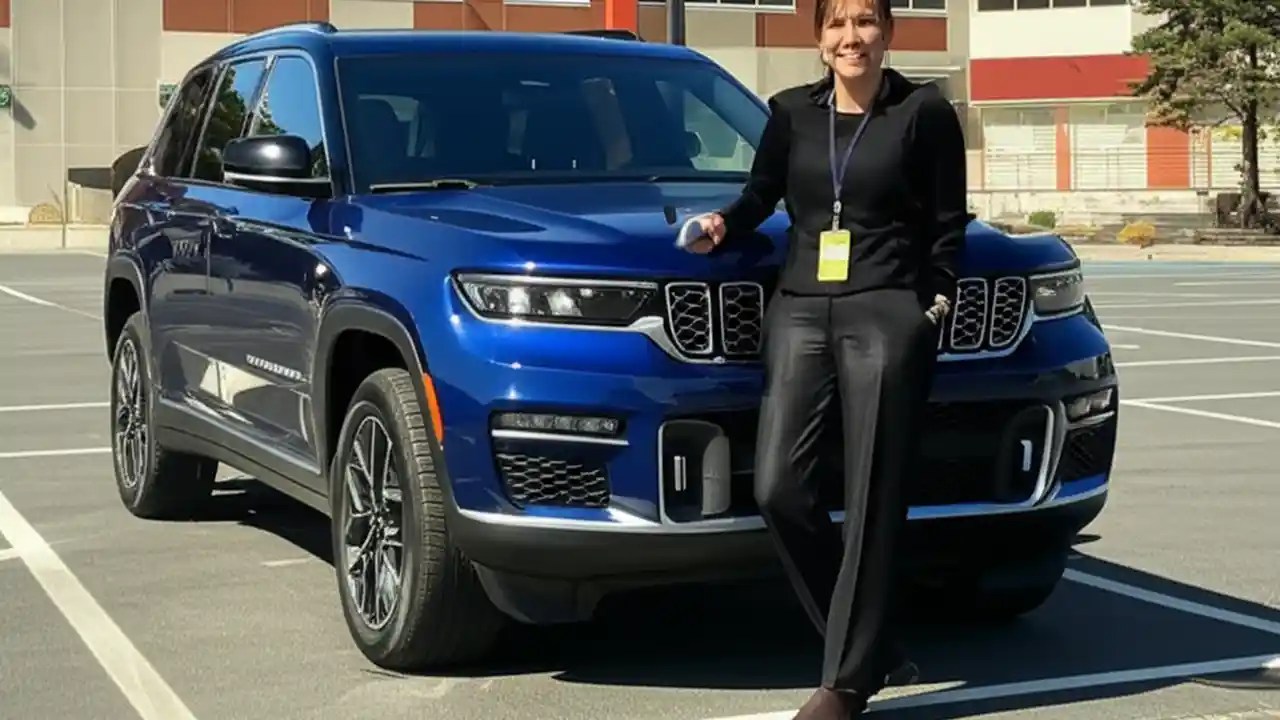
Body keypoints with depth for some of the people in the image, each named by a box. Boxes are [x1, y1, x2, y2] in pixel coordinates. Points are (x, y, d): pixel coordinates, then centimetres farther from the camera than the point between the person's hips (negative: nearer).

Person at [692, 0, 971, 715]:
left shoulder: (924, 112, 3)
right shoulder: (792, 113, 12)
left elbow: (949, 222, 5)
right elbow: (761, 194, 23)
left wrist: (937, 300, -4)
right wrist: (725, 224, 4)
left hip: (888, 314, -4)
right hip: (800, 309, 4)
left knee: (873, 502, -3)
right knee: (779, 488, -6)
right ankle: (873, 642, 12)